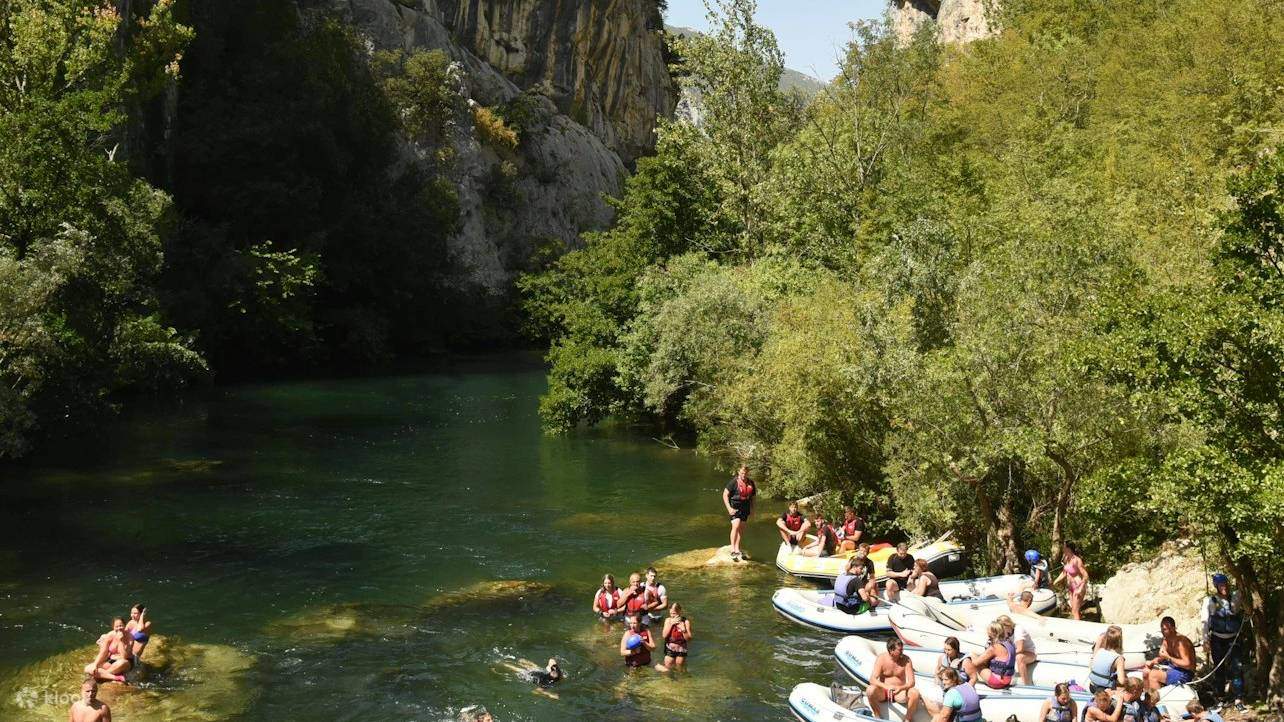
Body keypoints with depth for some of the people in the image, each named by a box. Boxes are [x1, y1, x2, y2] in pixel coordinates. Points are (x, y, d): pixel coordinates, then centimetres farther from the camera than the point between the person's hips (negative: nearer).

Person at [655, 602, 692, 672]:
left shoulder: (685, 622, -11)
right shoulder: (668, 620, -5)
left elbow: (688, 639, -11)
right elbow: (664, 636, -13)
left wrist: (683, 630, -27)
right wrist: (671, 624, -18)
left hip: (681, 648, -1)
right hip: (670, 648, 1)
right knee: (666, 670, 4)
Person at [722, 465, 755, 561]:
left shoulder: (751, 483, 6)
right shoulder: (734, 482, -10)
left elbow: (752, 497, 17)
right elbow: (725, 494, -9)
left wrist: (752, 510, 12)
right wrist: (729, 508, -15)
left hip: (745, 507, 5)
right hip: (735, 507, -5)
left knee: (740, 529, 8)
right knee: (735, 526, -18)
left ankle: (737, 550, 15)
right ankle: (732, 550, -17)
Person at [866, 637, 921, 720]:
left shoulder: (906, 660, -7)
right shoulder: (881, 658, -9)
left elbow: (911, 682, -12)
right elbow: (872, 679, -17)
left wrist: (900, 688, -34)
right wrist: (887, 687, -36)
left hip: (900, 693, 0)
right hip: (883, 692, 0)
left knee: (915, 693, -30)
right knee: (870, 690, -32)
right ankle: (878, 717, -10)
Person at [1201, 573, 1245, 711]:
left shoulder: (1236, 597, 3)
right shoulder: (1210, 601, -1)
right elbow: (1205, 621, -1)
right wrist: (1205, 640, -7)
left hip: (1234, 639, 1)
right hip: (1217, 639, -1)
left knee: (1237, 667, -10)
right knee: (1219, 669, 4)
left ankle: (1238, 700, -8)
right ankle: (1219, 698, 18)